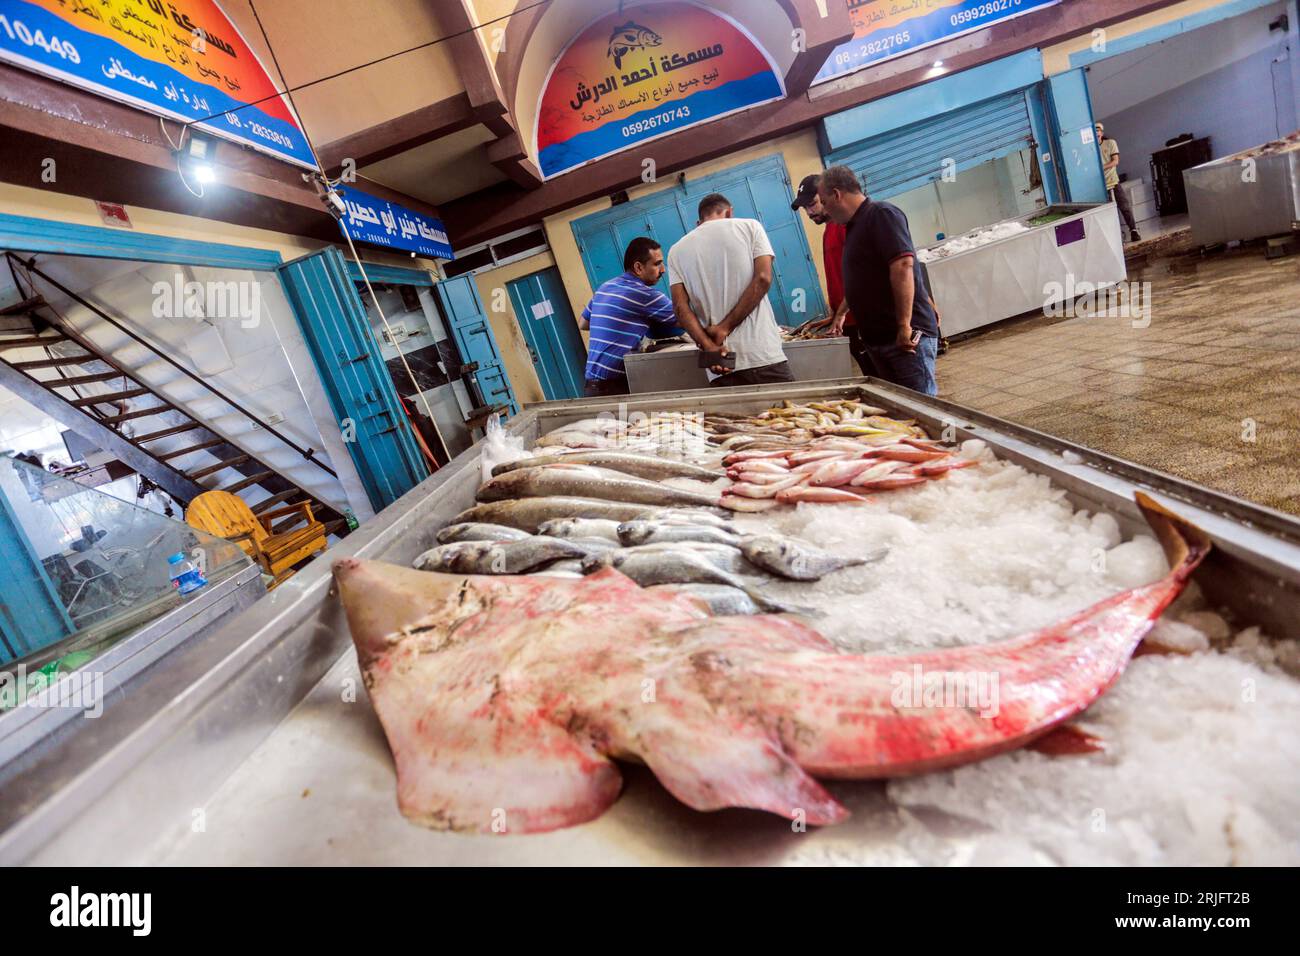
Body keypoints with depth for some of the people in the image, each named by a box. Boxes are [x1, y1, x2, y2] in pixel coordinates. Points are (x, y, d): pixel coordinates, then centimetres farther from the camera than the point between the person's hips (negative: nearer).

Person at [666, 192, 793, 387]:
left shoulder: (677, 251, 13)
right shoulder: (749, 226, 10)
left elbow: (680, 307, 2)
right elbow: (763, 278, -3)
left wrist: (709, 347, -7)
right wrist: (725, 327, -6)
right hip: (765, 356, -2)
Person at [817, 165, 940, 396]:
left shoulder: (881, 214, -10)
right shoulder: (854, 225, 18)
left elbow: (903, 265, -22)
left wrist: (904, 325, -26)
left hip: (907, 335, -9)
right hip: (877, 338, 9)